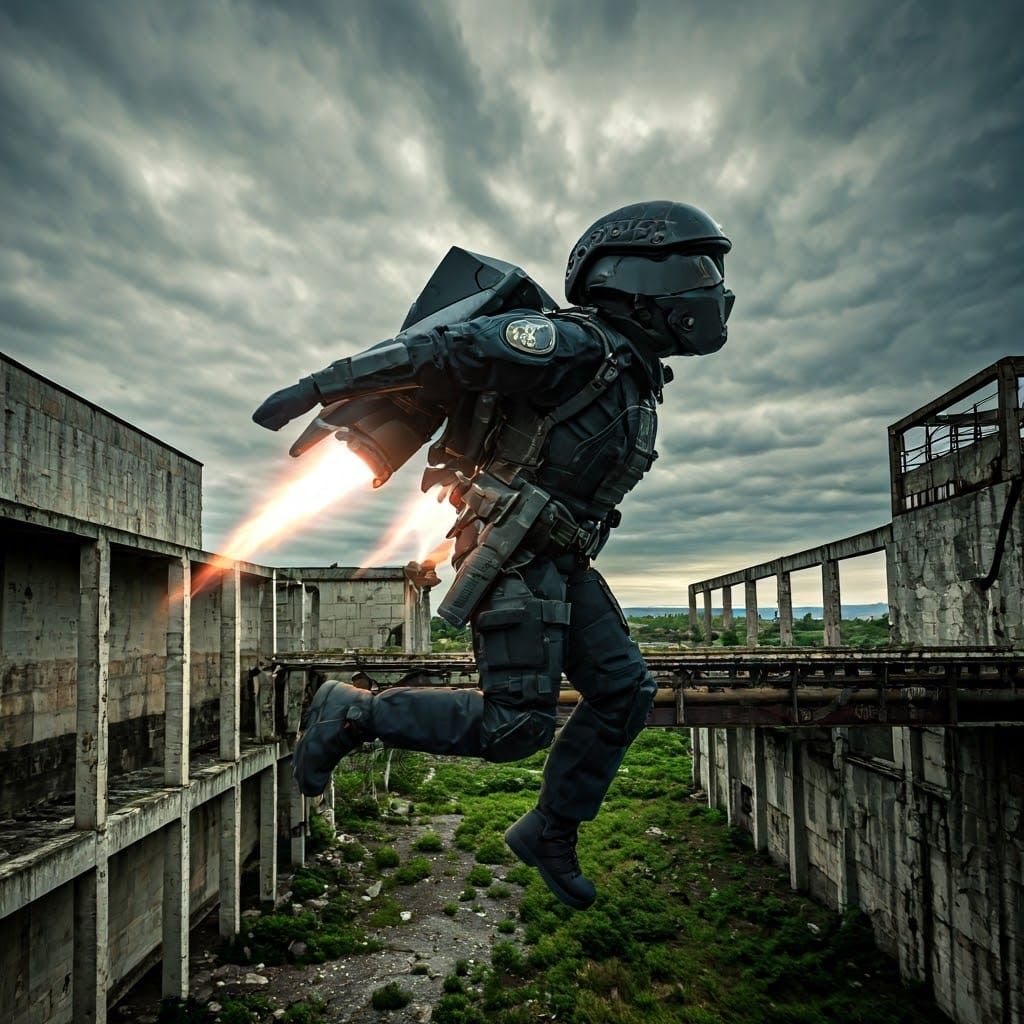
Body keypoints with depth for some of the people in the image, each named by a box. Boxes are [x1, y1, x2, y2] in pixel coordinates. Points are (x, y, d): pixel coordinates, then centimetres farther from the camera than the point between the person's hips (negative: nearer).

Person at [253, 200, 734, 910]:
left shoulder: (635, 379, 15)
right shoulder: (577, 344, -16)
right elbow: (439, 349, -18)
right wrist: (320, 389, -18)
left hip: (560, 562, 10)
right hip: (513, 551, -10)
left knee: (624, 692, 5)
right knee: (517, 725, -12)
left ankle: (550, 835, 17)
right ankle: (351, 713, 3)